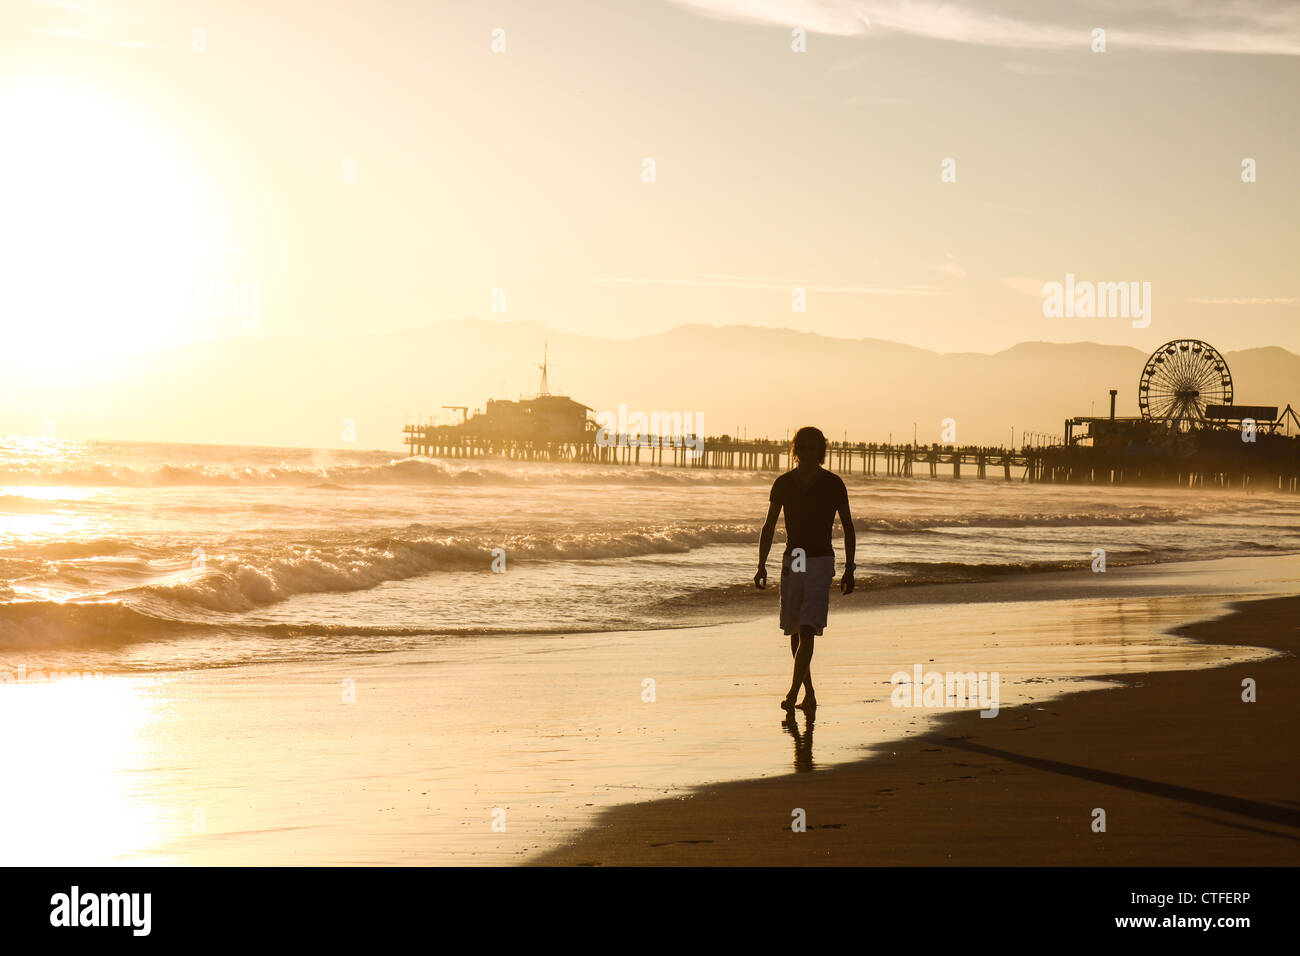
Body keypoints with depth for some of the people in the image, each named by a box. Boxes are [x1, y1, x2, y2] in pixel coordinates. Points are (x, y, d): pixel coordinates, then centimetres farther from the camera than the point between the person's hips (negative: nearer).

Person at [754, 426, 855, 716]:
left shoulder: (834, 484, -3)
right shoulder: (783, 484, 3)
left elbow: (848, 529, 3)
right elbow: (769, 526, 8)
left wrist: (849, 570, -1)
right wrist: (761, 565, 0)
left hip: (820, 562, -4)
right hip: (791, 561, 4)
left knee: (807, 631, -15)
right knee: (794, 632, 8)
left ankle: (793, 695, -21)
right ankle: (809, 695, 20)